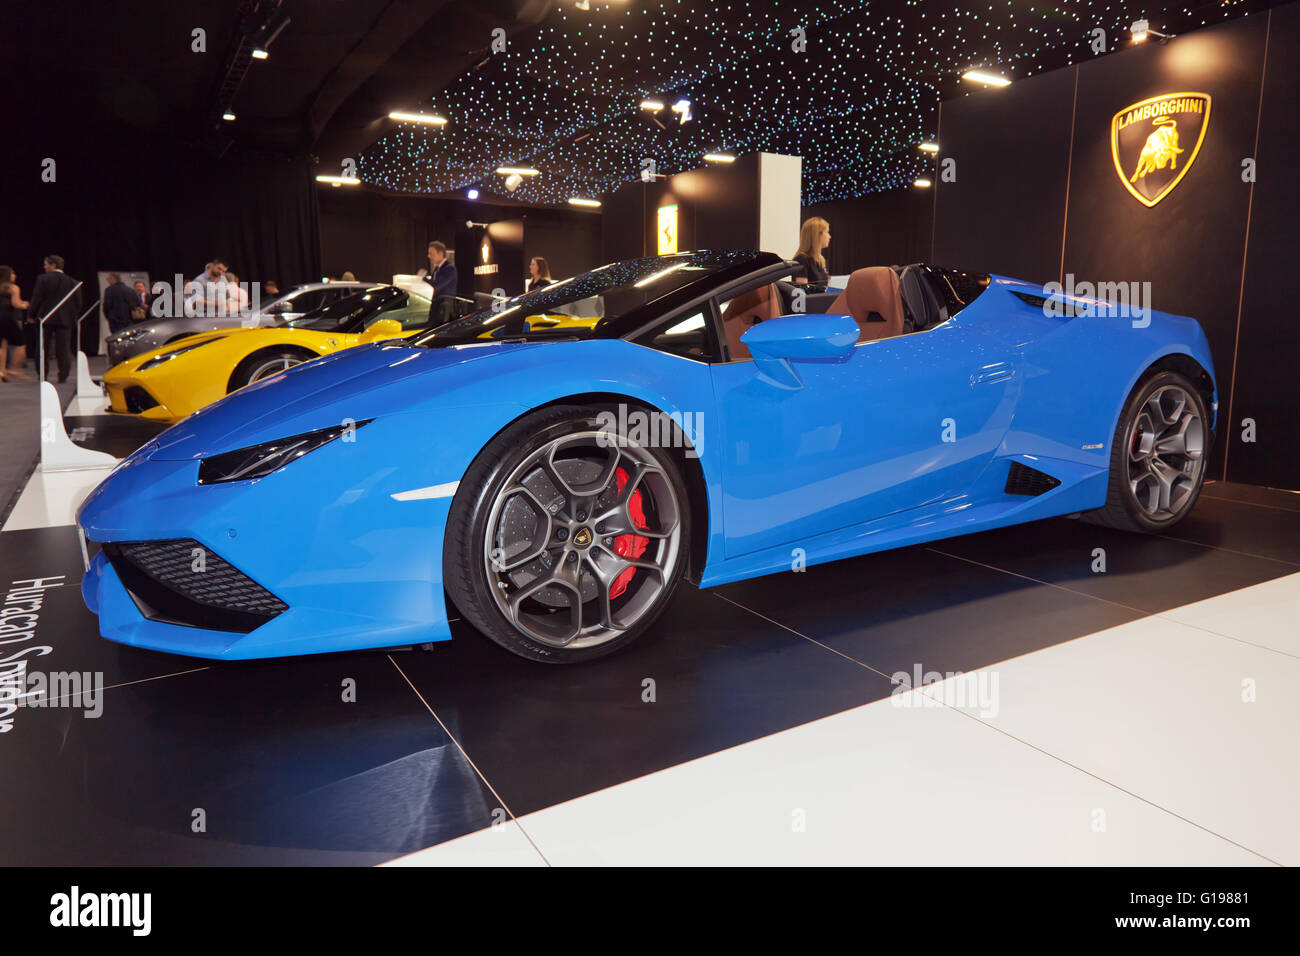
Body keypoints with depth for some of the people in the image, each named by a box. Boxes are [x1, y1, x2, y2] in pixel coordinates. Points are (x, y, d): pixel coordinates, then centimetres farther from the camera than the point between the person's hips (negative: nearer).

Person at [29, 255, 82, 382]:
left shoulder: (43, 278, -6)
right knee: (64, 349, 2)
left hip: (45, 319, -2)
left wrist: (32, 314, 3)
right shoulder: (72, 282, 2)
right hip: (65, 319, 2)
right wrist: (73, 316, 12)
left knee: (43, 348, 9)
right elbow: (78, 303, 3)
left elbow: (37, 298, -7)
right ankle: (63, 376, -1)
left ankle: (43, 375, 11)